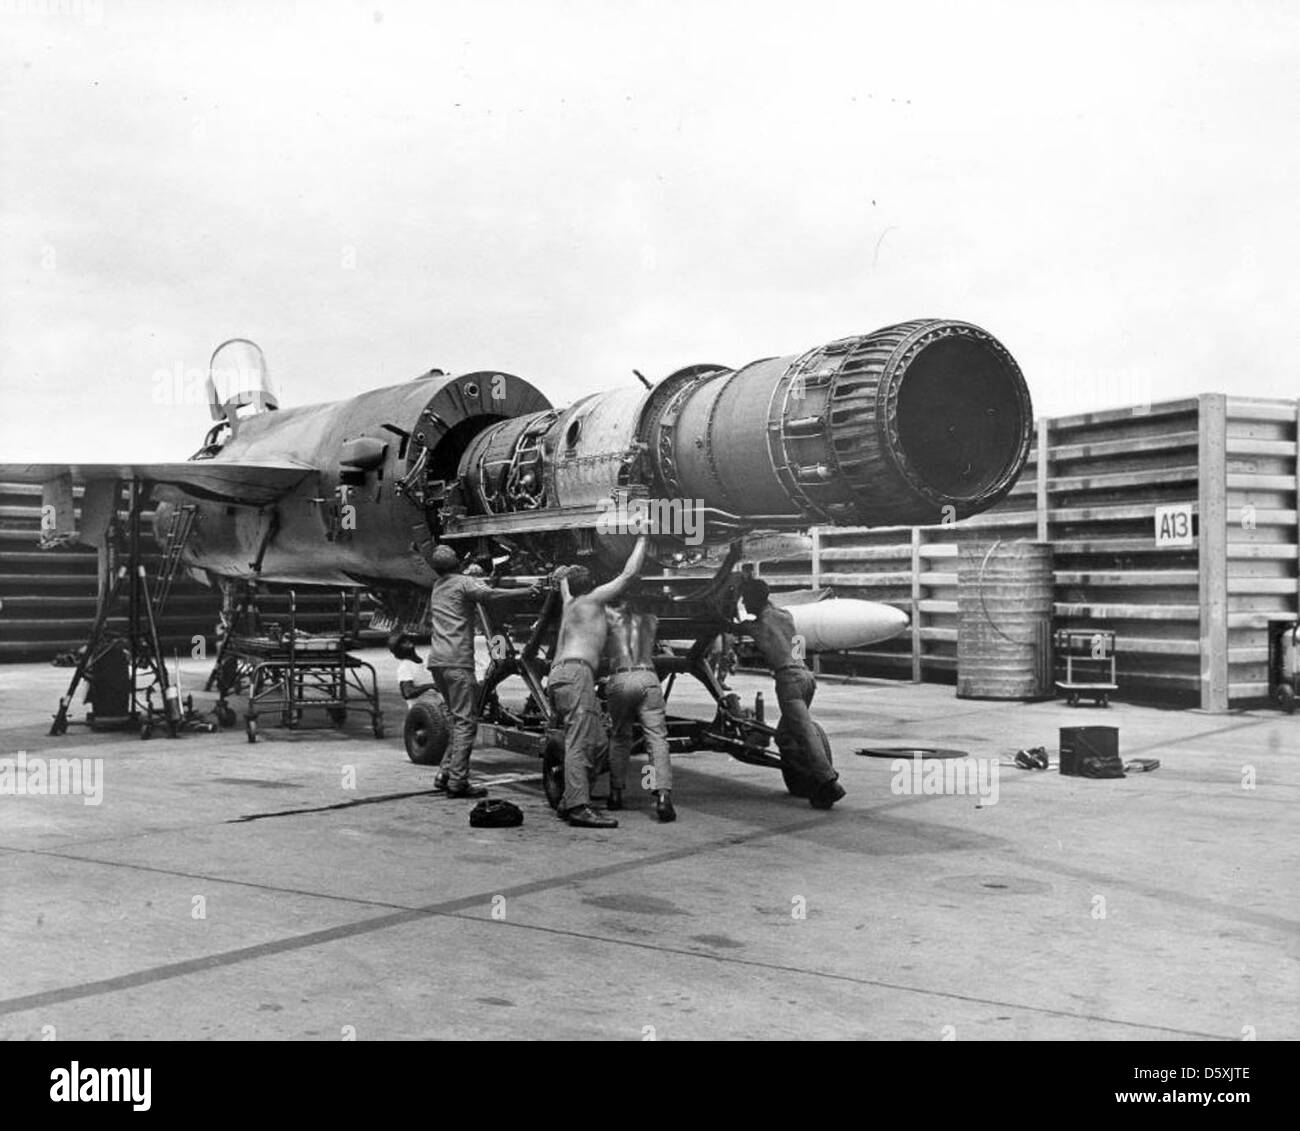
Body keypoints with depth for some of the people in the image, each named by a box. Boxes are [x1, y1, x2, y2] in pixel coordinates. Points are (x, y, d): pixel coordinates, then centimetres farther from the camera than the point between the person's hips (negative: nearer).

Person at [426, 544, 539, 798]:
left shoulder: (436, 586, 21)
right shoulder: (463, 583, -3)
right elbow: (490, 594, -22)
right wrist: (524, 592, -33)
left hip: (436, 661, 8)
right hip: (457, 660, -8)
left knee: (460, 720, 17)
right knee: (465, 722, -7)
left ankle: (445, 774, 14)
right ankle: (457, 782, -11)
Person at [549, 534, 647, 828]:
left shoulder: (570, 603, 26)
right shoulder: (591, 600, 6)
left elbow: (563, 576, 48)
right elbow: (629, 573, 6)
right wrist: (642, 541, 16)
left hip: (559, 675, 9)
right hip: (575, 672, -9)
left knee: (595, 741, 10)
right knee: (580, 742, -16)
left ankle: (569, 801, 7)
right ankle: (578, 807, -25)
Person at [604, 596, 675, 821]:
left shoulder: (609, 619, 13)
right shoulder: (649, 620, 21)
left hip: (619, 681, 0)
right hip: (647, 678, 0)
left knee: (619, 739, 18)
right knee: (657, 739, -5)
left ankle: (616, 794, 18)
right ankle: (663, 795, -21)